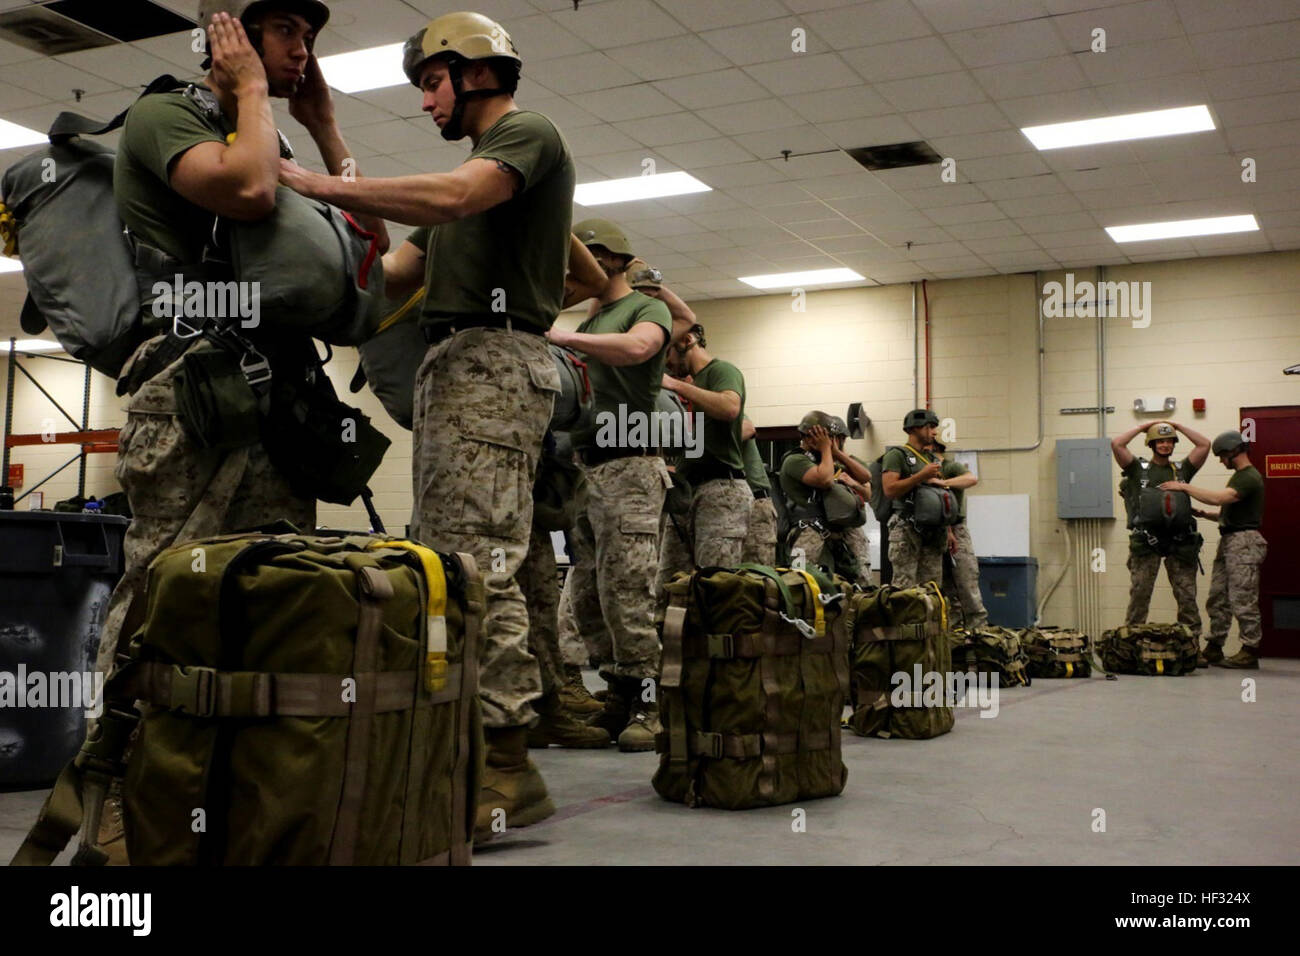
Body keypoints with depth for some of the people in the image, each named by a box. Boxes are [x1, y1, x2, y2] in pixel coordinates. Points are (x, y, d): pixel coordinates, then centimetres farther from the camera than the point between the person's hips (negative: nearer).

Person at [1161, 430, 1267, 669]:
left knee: (1243, 600, -8)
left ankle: (1250, 652, -2)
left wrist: (1184, 487, -18)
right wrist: (1204, 514, 9)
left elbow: (1219, 498, -24)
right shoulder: (1238, 476, 21)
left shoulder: (1250, 477, -12)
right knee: (1218, 598, 10)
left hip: (1244, 541, -10)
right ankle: (1213, 649, 14)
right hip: (1228, 540, 10)